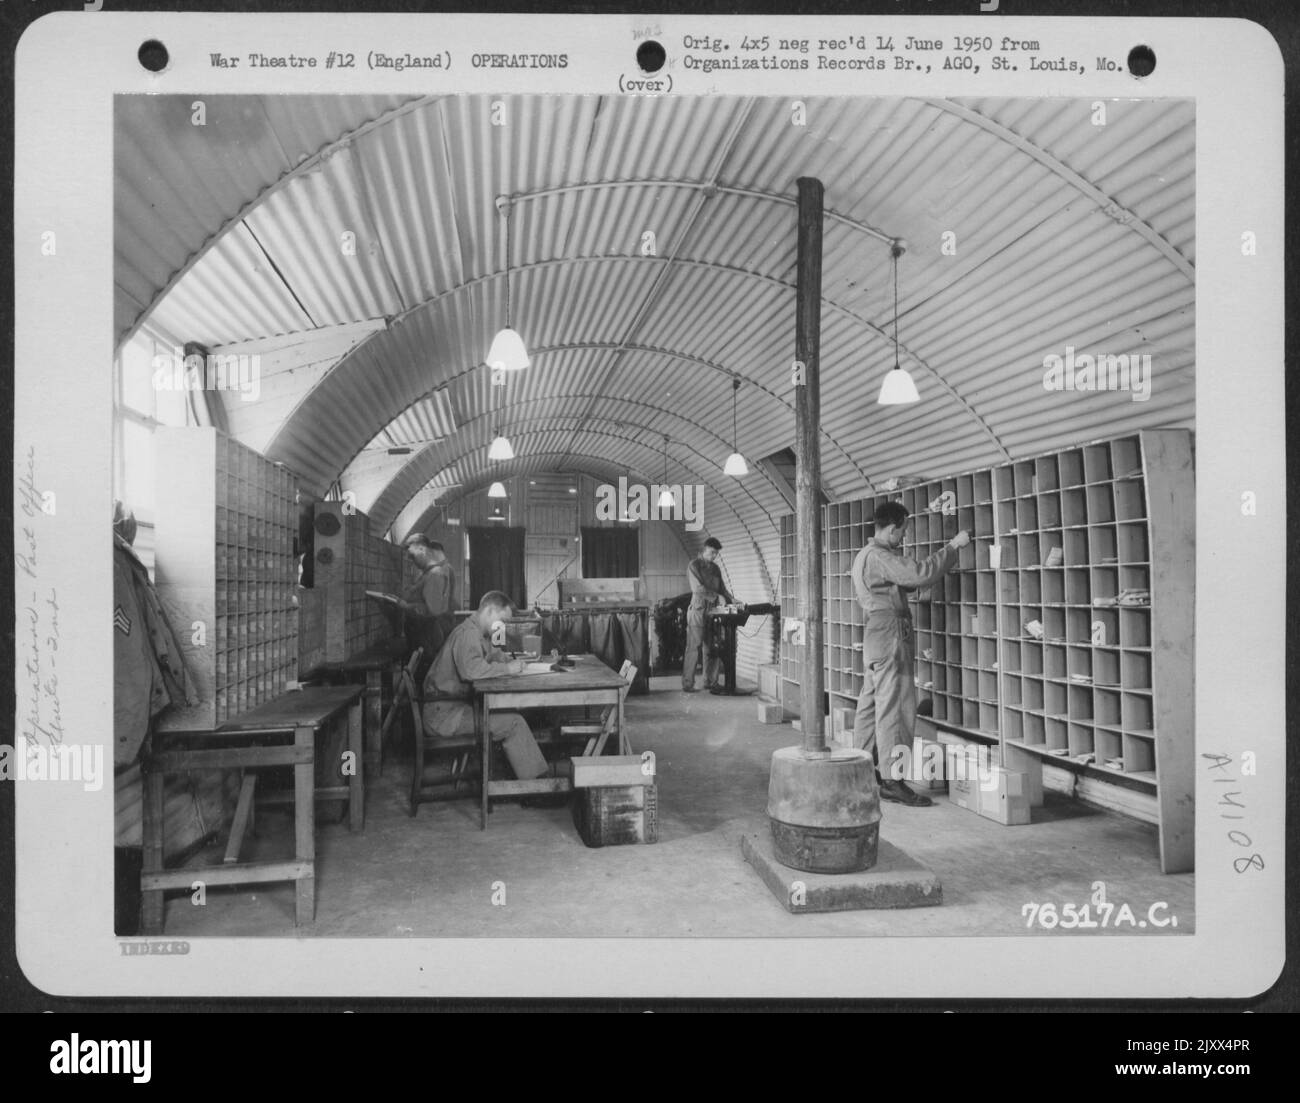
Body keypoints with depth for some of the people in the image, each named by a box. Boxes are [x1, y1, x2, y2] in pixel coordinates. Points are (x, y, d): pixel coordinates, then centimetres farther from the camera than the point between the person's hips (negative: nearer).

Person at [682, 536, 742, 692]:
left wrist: (732, 600, 2)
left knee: (712, 649, 5)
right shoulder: (694, 565, -4)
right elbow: (697, 588, -14)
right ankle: (687, 684, -1)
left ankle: (711, 682, 13)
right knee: (694, 649, -6)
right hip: (698, 611, -6)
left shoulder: (716, 568, 17)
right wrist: (717, 597, -17)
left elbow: (722, 588, 18)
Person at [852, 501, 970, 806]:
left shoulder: (866, 555, 18)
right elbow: (920, 574, -25)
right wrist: (953, 546, -16)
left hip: (876, 636, 11)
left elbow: (904, 581, 22)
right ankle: (892, 781, -6)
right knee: (894, 709, -8)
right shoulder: (879, 556, -15)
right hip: (890, 636, -11)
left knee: (870, 706, 12)